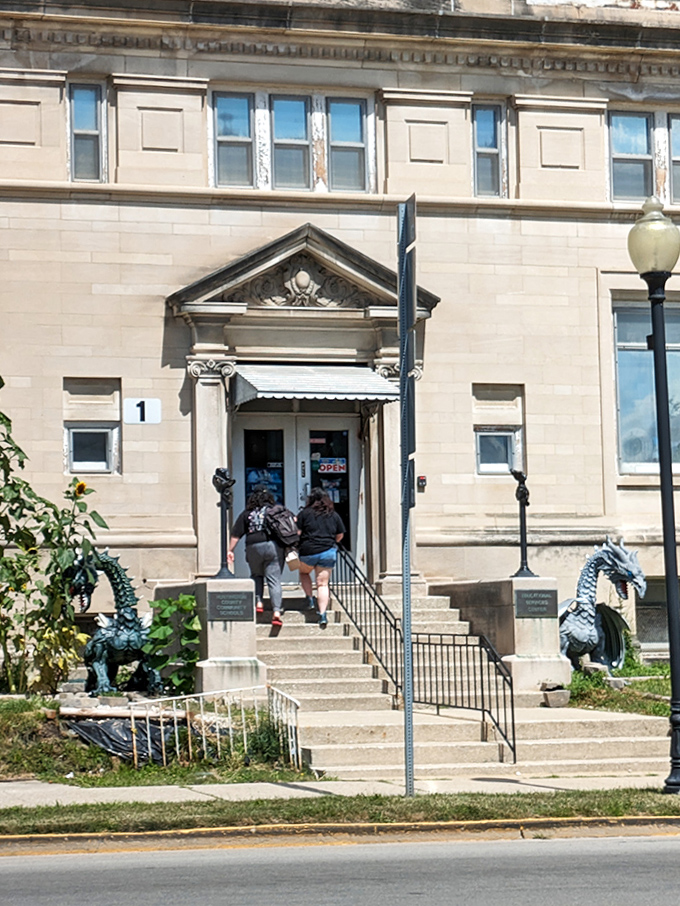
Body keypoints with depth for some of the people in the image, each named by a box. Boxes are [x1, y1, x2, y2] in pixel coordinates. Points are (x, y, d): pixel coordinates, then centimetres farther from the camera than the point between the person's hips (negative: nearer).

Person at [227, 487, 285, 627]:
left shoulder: (246, 514, 9)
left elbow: (236, 534, 7)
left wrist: (230, 550, 11)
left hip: (254, 548, 0)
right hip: (274, 547, 0)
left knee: (256, 575, 24)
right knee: (274, 579, -1)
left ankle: (258, 602, 9)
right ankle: (277, 611, -11)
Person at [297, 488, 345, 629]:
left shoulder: (304, 514, -1)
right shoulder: (334, 515, 8)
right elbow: (340, 535, 15)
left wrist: (295, 548, 10)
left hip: (308, 552, -2)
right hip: (328, 553, 2)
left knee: (304, 572, 27)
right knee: (323, 584, 4)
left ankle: (310, 599, 15)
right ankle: (322, 614, -6)